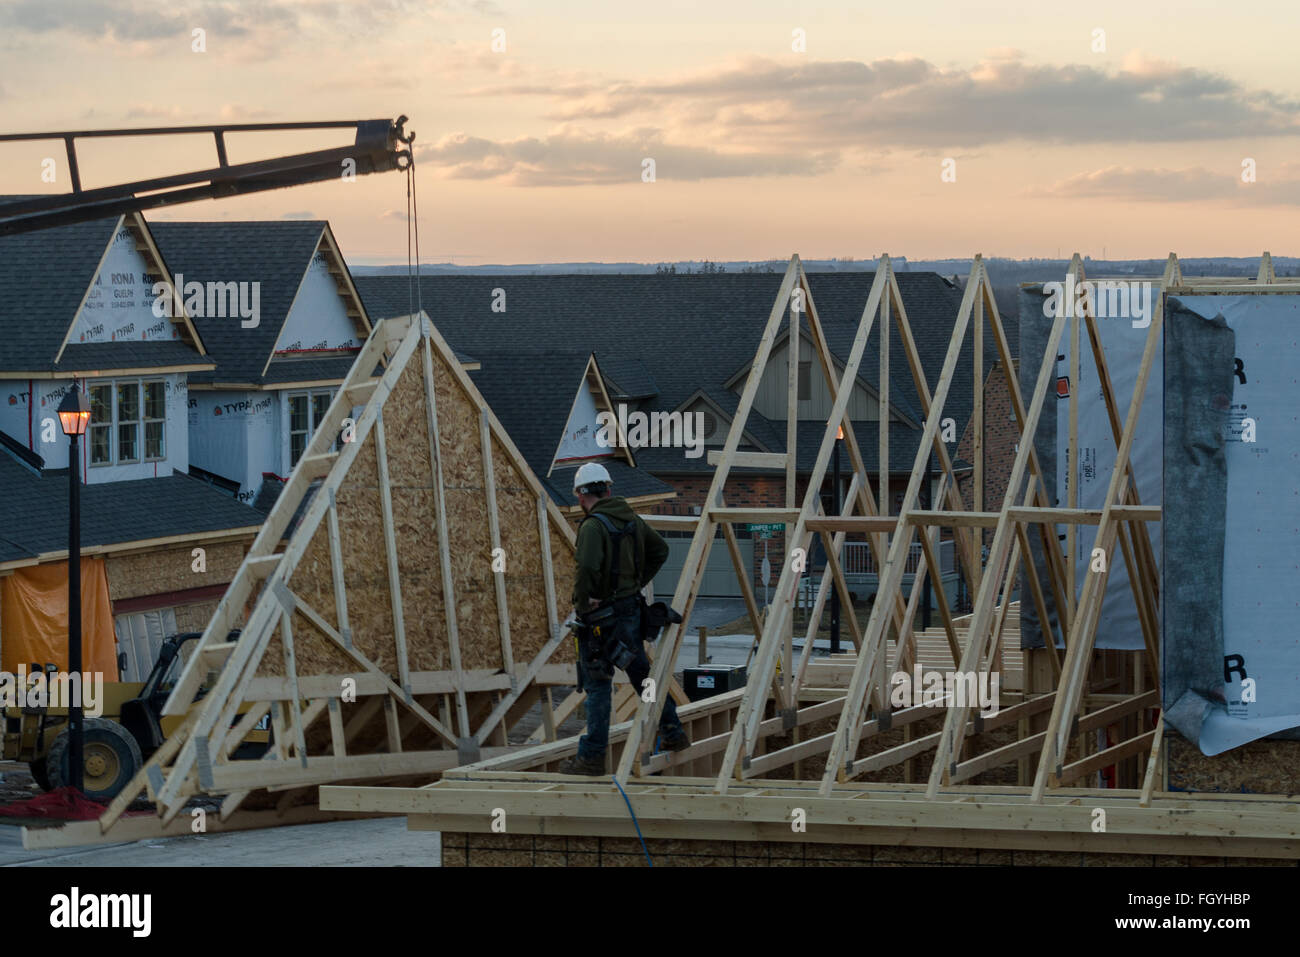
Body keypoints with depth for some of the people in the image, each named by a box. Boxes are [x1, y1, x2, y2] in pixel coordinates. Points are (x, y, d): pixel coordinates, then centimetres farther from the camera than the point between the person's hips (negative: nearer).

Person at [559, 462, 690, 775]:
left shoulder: (593, 526, -20)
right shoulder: (631, 519, 6)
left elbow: (588, 567, -35)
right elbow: (660, 549, 21)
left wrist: (583, 604, -21)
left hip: (601, 617, -7)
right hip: (631, 607, 7)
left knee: (597, 685, -1)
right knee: (641, 672, 20)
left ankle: (591, 756, 3)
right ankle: (673, 734, 28)